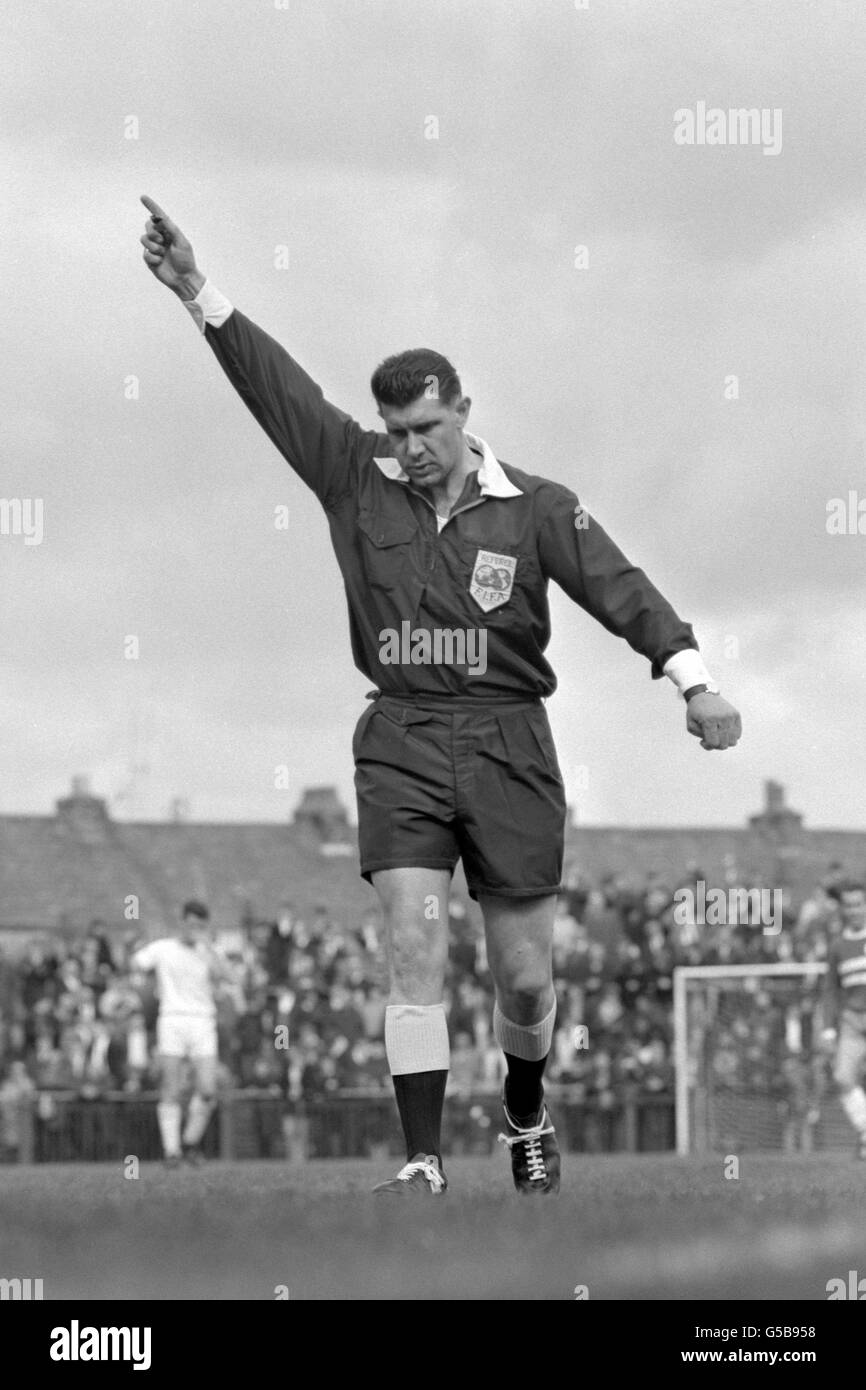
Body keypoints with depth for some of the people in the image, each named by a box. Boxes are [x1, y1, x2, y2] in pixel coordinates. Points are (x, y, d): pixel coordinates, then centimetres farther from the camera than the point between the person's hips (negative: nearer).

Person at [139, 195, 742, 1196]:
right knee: (412, 950, -11)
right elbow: (276, 388, -3)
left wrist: (691, 678, -22)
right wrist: (199, 295, -13)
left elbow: (619, 588, -8)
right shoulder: (358, 482, 4)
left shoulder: (535, 508, 0)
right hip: (401, 745, 0)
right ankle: (421, 1163, -8)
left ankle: (526, 1117, 35)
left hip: (509, 745, 0)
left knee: (524, 976, 6)